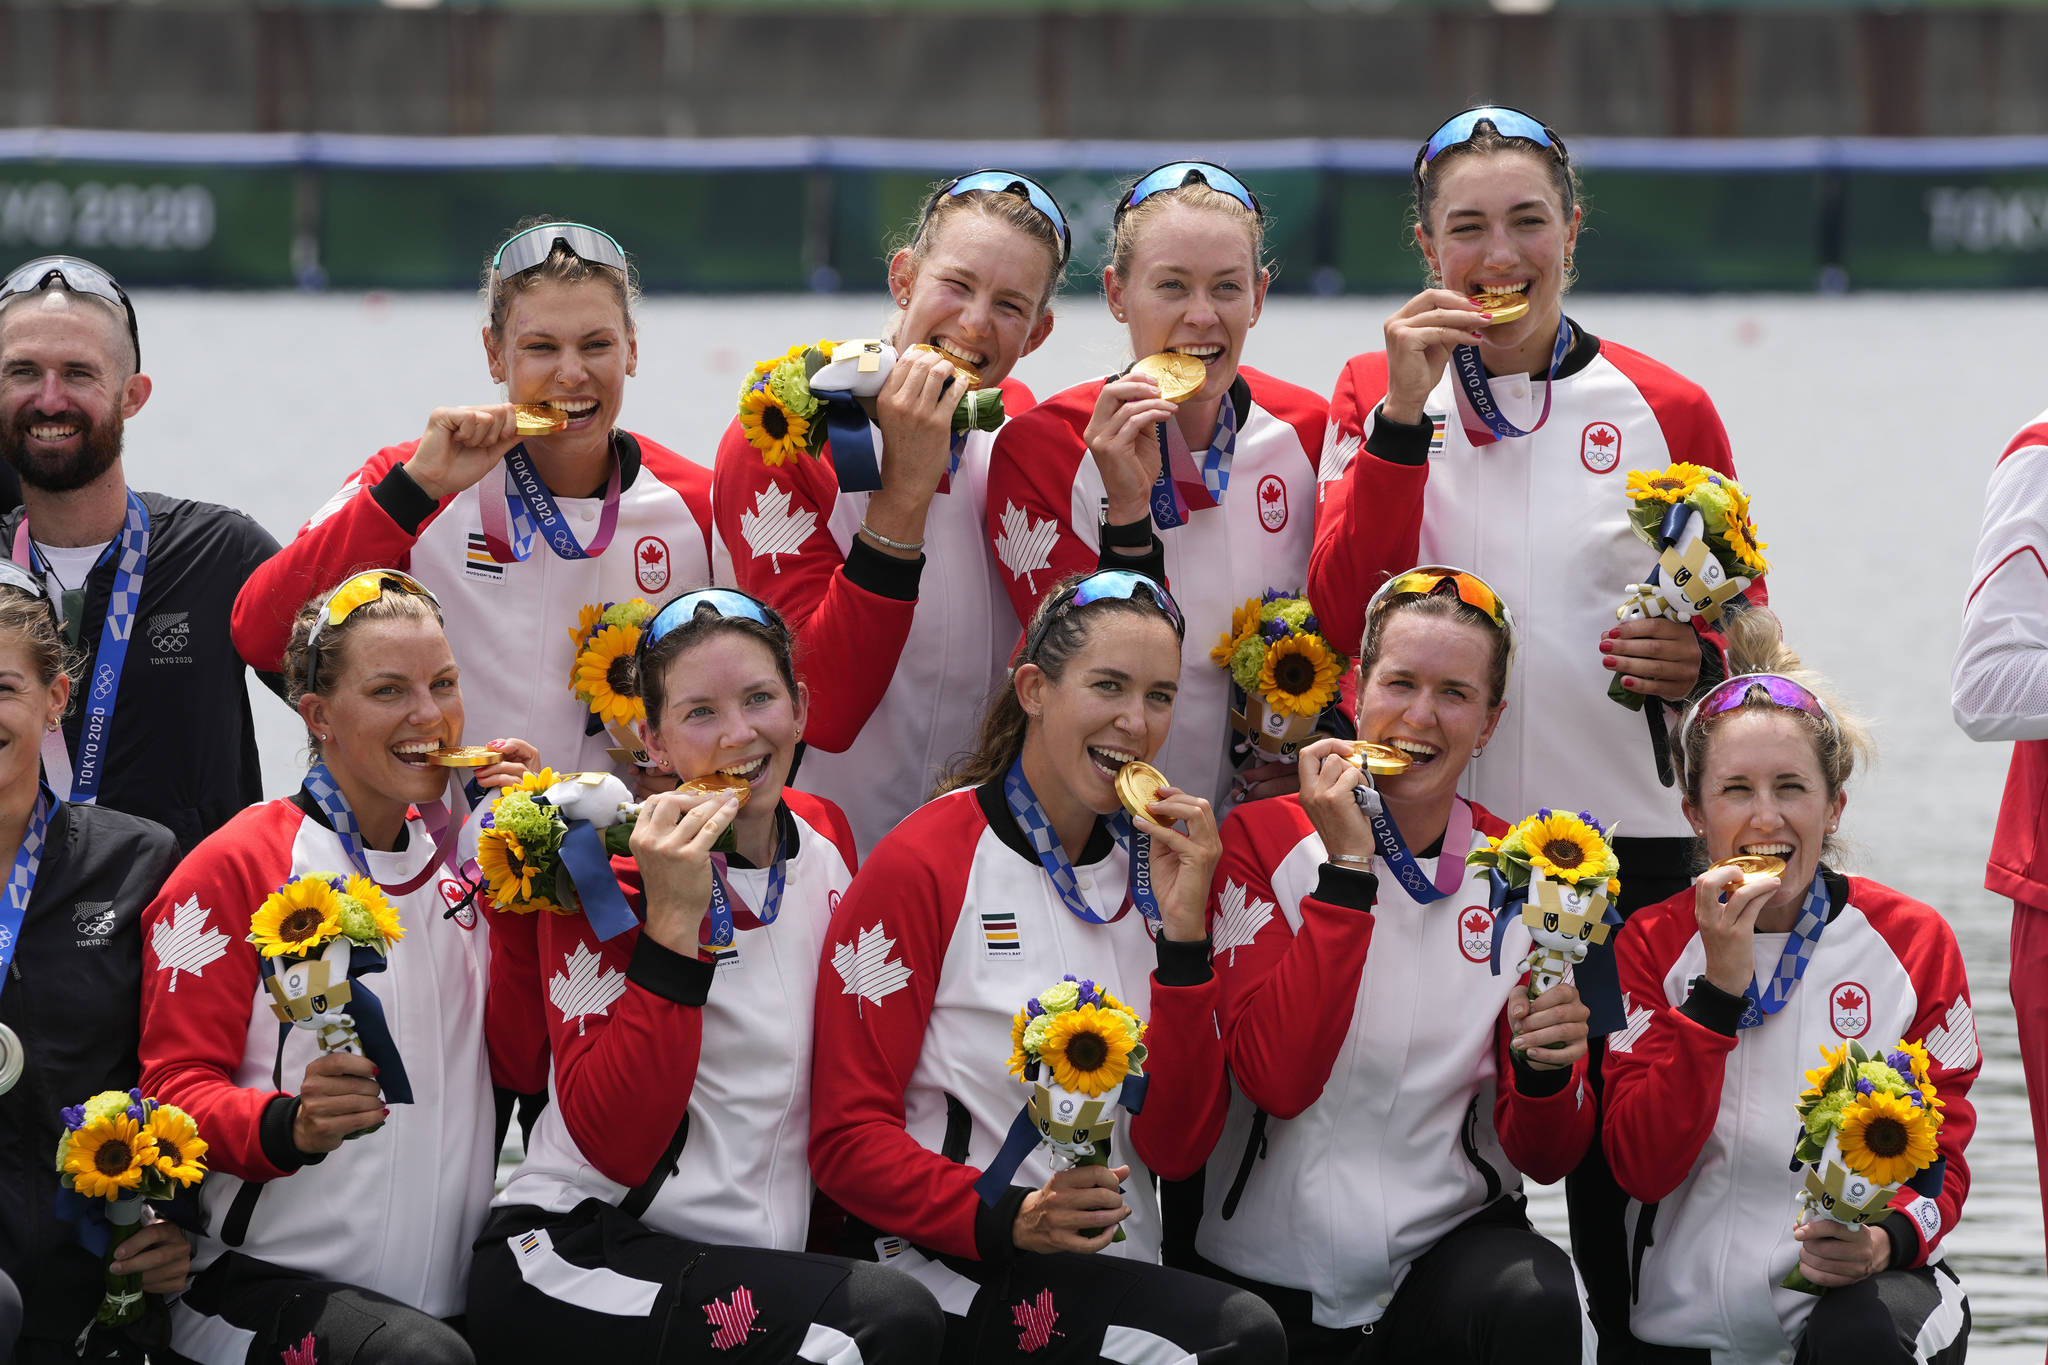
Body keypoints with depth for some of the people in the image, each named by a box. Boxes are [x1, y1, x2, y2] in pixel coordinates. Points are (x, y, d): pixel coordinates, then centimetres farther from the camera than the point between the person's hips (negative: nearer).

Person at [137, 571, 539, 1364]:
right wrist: (289, 1126, -26)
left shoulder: (457, 853, 17)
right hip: (269, 1277, -6)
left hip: (452, 1291, 6)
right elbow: (177, 1086, -6)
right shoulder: (237, 868, -1)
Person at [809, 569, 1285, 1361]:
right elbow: (847, 1135, -6)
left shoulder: (1155, 866, 11)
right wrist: (1002, 1219, -23)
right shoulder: (924, 868, -4)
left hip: (1119, 1277, 6)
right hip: (950, 1273, -6)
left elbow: (1177, 1147, 4)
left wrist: (1183, 932, -7)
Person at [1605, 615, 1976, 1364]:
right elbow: (1641, 1168, -7)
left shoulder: (1913, 939, 4)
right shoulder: (1649, 944, 3)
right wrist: (1720, 987, -15)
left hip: (1859, 1290, 0)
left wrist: (1889, 1237, -16)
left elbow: (1942, 1152, 7)